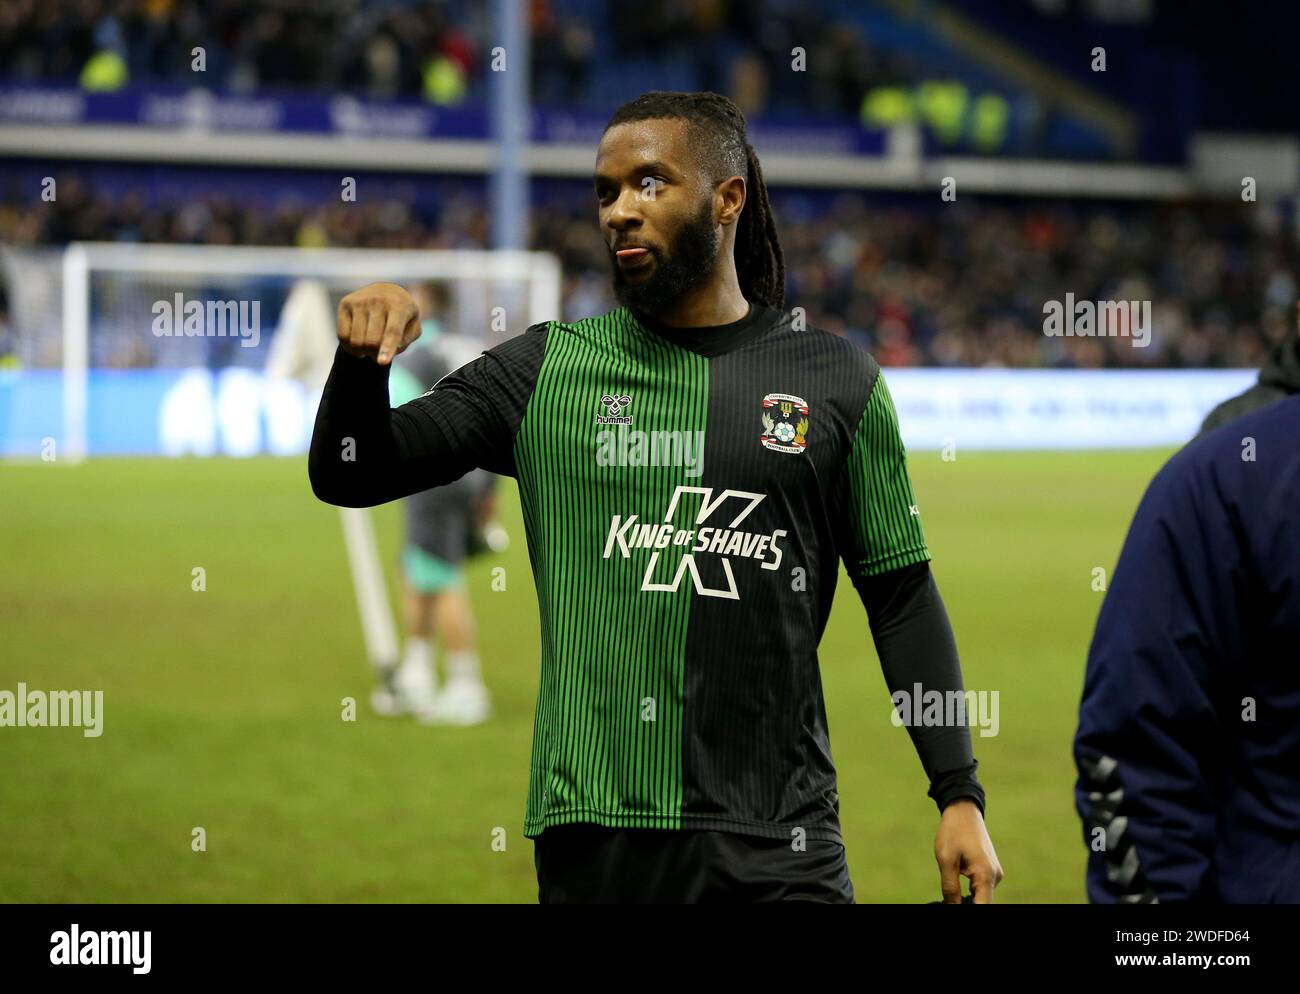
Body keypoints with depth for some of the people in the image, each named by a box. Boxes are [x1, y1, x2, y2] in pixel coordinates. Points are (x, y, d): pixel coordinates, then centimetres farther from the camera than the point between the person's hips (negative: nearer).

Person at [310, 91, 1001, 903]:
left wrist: (960, 795, 3)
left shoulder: (836, 382, 7)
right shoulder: (545, 371, 8)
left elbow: (902, 596, 9)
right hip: (591, 834, 1)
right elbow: (349, 475, 7)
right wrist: (362, 361, -14)